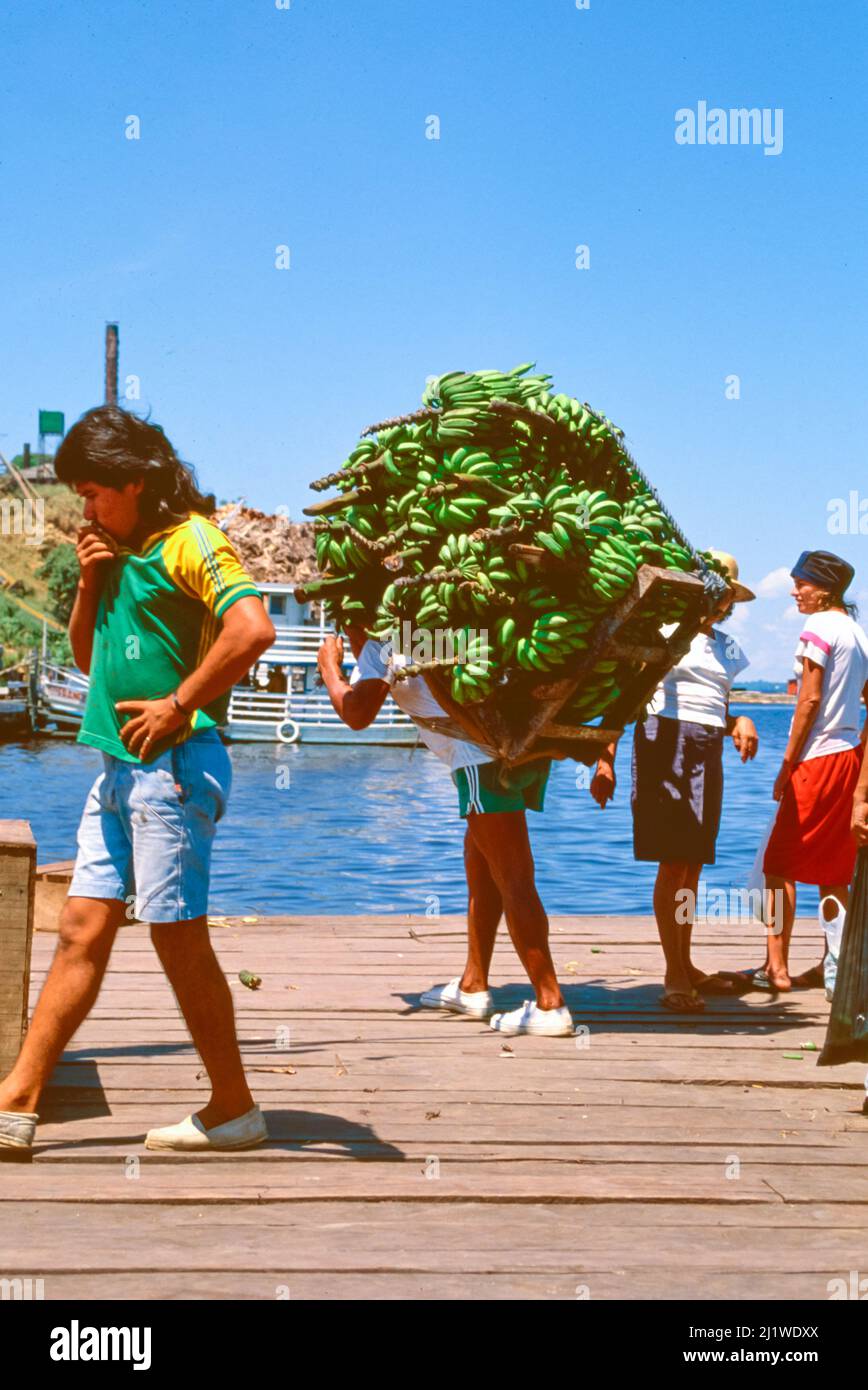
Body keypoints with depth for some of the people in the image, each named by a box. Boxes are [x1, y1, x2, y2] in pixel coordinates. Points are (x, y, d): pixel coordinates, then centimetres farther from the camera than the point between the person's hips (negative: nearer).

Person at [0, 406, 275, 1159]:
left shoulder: (190, 540, -10)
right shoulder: (121, 550, 17)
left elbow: (252, 628, -26)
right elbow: (88, 656, 23)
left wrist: (179, 705, -20)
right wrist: (90, 582, 7)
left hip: (173, 765, -9)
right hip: (121, 768, 9)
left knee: (178, 936, -3)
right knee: (83, 931, 7)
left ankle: (234, 1108, 9)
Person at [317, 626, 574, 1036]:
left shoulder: (380, 642, 1)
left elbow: (357, 714, -8)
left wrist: (330, 669, 6)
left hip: (486, 753, -9)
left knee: (513, 881, -6)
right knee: (478, 864, 19)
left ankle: (550, 1006, -7)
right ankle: (473, 987, 29)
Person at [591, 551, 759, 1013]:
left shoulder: (726, 647, 18)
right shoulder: (660, 631, -1)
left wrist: (741, 723, -1)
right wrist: (605, 761, -12)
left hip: (708, 751, 6)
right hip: (666, 738, -6)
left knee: (692, 863, 8)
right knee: (674, 860, -9)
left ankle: (686, 967, 16)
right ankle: (674, 975, -6)